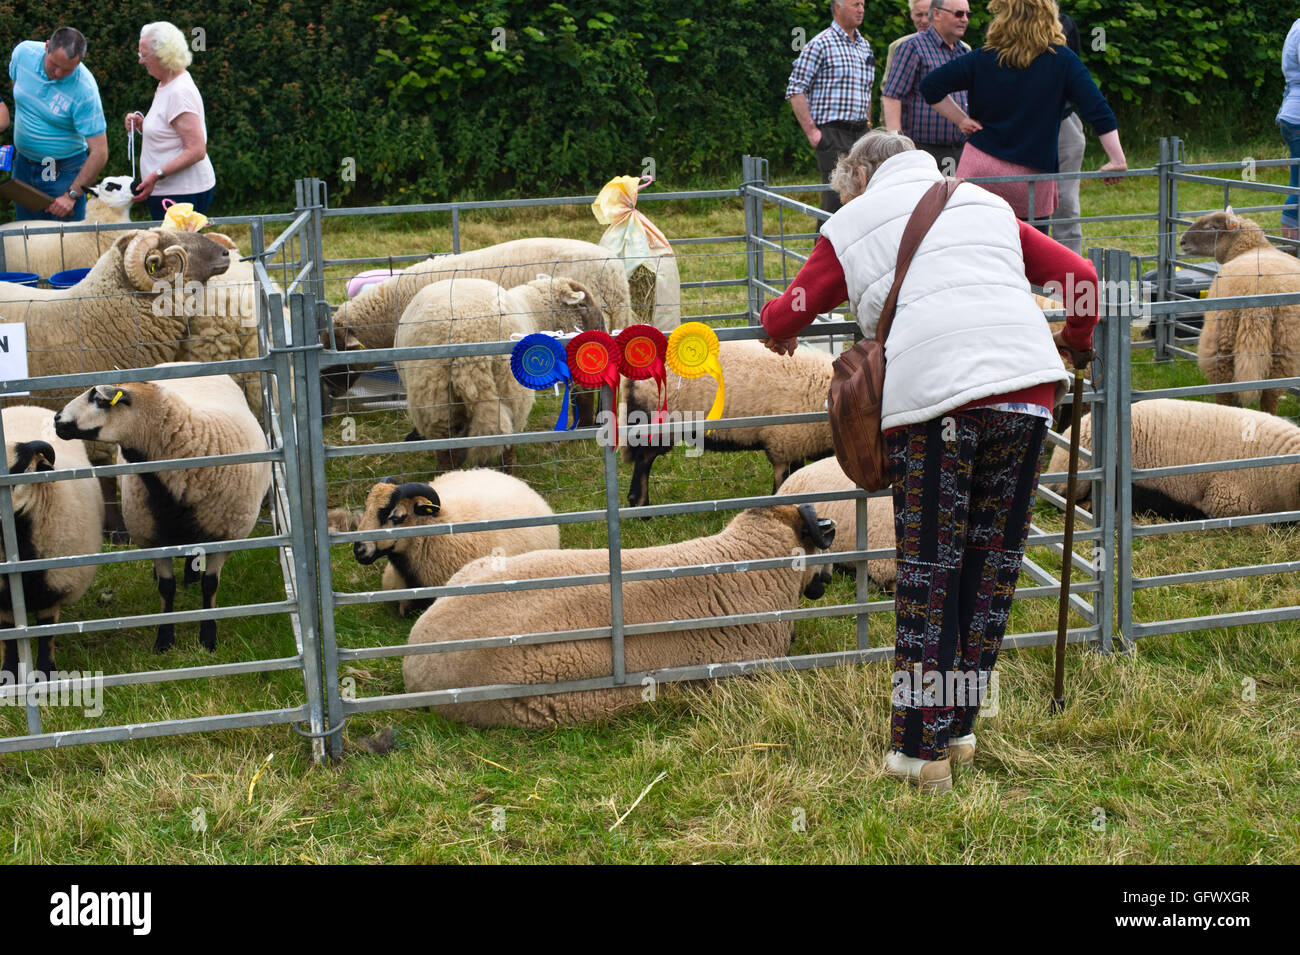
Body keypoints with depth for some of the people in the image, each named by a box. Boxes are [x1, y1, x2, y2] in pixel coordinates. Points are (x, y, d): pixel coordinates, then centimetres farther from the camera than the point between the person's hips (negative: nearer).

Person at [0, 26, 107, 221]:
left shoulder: (85, 90, -25)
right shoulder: (23, 53, -11)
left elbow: (99, 152, -22)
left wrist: (72, 195, -23)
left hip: (63, 172, -5)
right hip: (23, 164, 5)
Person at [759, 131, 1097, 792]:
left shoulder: (852, 223, 18)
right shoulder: (987, 204, 28)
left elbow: (781, 318, 16)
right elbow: (1082, 277, 23)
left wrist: (780, 332, 39)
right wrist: (1075, 345, 41)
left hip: (932, 396, -3)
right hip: (1024, 387, 3)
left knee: (928, 571, 4)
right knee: (994, 562, 12)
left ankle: (920, 750, 8)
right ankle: (958, 731, 21)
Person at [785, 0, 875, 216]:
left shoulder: (864, 46, 18)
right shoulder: (820, 45, -5)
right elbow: (795, 90, -9)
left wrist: (868, 125, 18)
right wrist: (811, 131, -14)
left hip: (861, 133, 7)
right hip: (833, 133, -7)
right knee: (836, 199, -11)